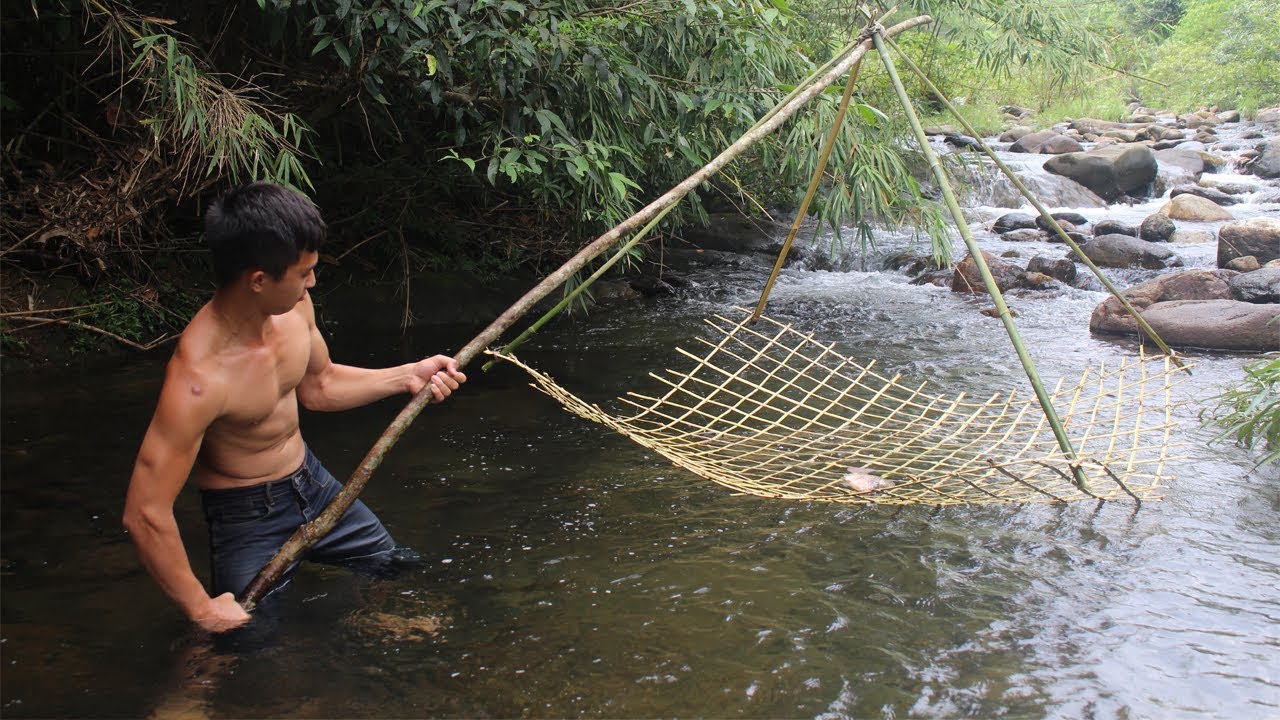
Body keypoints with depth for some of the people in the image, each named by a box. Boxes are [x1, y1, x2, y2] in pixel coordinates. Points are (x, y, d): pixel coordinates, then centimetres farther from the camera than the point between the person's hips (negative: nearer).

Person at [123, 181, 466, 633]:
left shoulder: (293, 307, -13)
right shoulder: (199, 376, -36)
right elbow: (145, 515, -32)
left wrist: (407, 376, -1)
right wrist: (200, 609, -24)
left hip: (311, 481, 7)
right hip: (247, 519, -7)